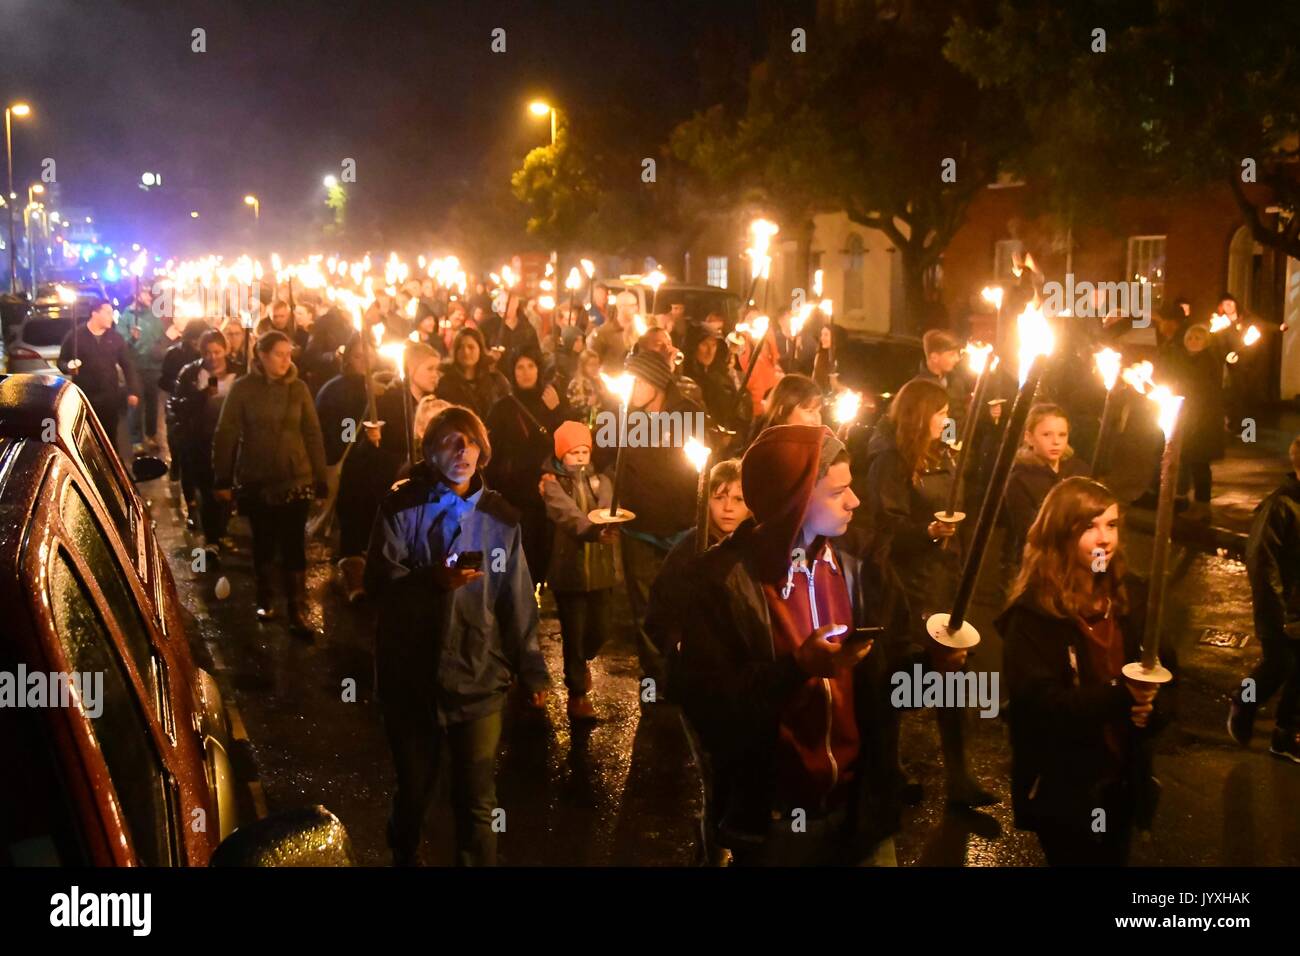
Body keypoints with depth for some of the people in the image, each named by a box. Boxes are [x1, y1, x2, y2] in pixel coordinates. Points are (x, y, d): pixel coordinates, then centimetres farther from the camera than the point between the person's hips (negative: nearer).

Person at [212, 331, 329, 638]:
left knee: (294, 546, -2)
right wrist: (222, 479, -5)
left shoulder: (298, 388, 0)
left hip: (295, 479, 0)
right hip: (256, 481, 0)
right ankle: (266, 599, 30)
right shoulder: (243, 388, -4)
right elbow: (225, 435, -3)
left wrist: (320, 479, 0)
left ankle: (297, 611, 2)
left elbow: (313, 434, 2)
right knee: (263, 543, 12)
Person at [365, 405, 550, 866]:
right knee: (414, 791, 17)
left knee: (477, 802, 5)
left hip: (478, 678, 1)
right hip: (411, 677, 0)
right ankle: (404, 858, 42)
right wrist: (434, 579, -26)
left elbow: (516, 600, 4)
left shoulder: (500, 516, 3)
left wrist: (531, 670, 4)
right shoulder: (402, 506, -3)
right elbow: (378, 581, -9)